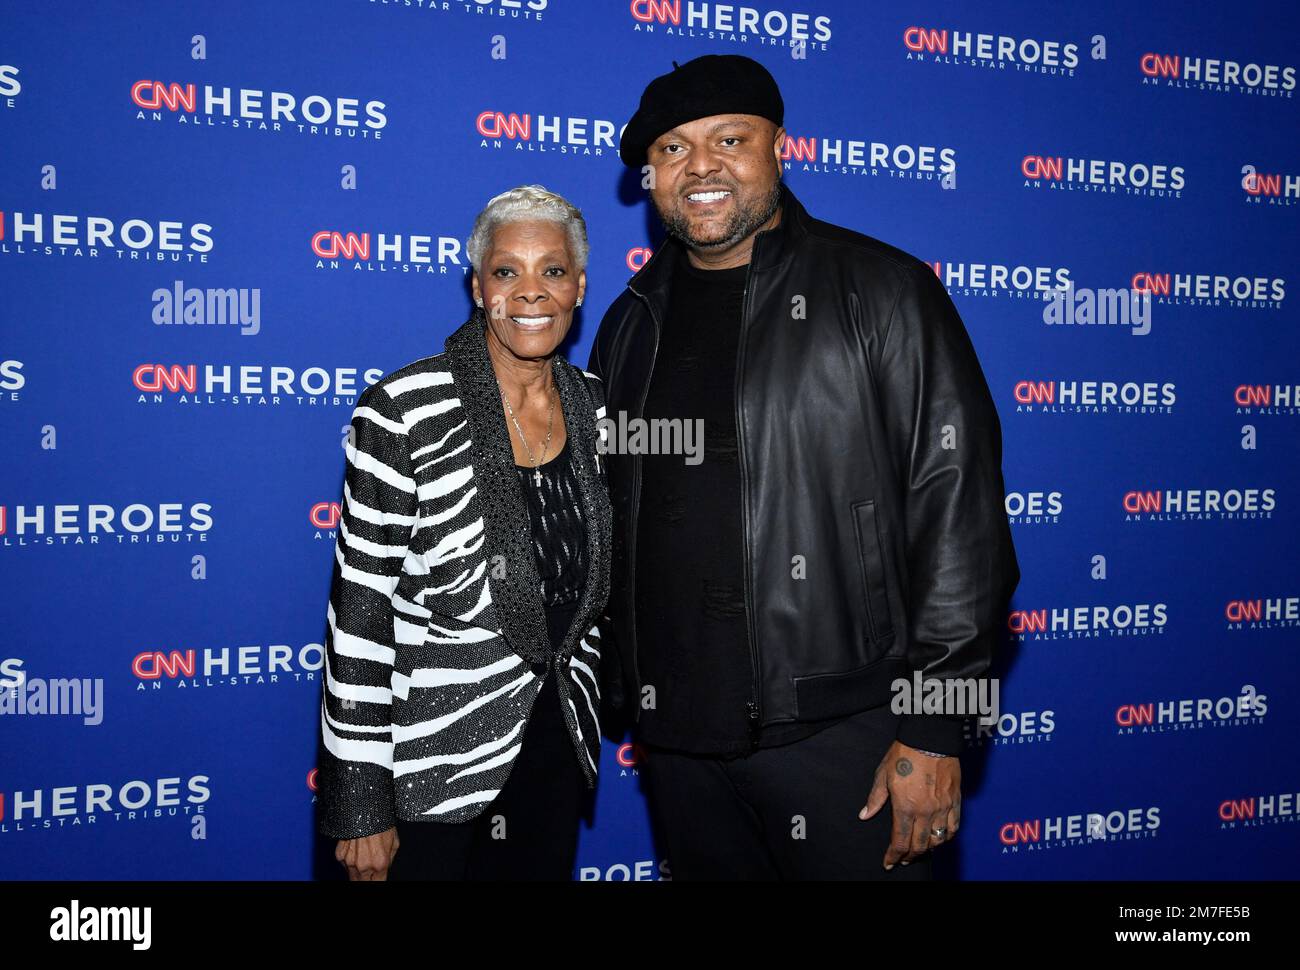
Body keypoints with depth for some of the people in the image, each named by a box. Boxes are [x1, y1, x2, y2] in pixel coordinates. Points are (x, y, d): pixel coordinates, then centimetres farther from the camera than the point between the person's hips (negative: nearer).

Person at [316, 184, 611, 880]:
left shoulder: (592, 405, 0)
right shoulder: (403, 414, -18)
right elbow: (360, 615, -16)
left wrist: (586, 711, 15)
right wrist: (359, 807, -13)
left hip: (555, 737, 5)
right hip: (429, 750, -5)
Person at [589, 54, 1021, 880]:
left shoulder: (881, 293, -5)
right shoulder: (632, 324, 10)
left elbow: (956, 509, -10)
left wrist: (932, 725, -12)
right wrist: (621, 698, 13)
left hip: (839, 729, -4)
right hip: (674, 737, 5)